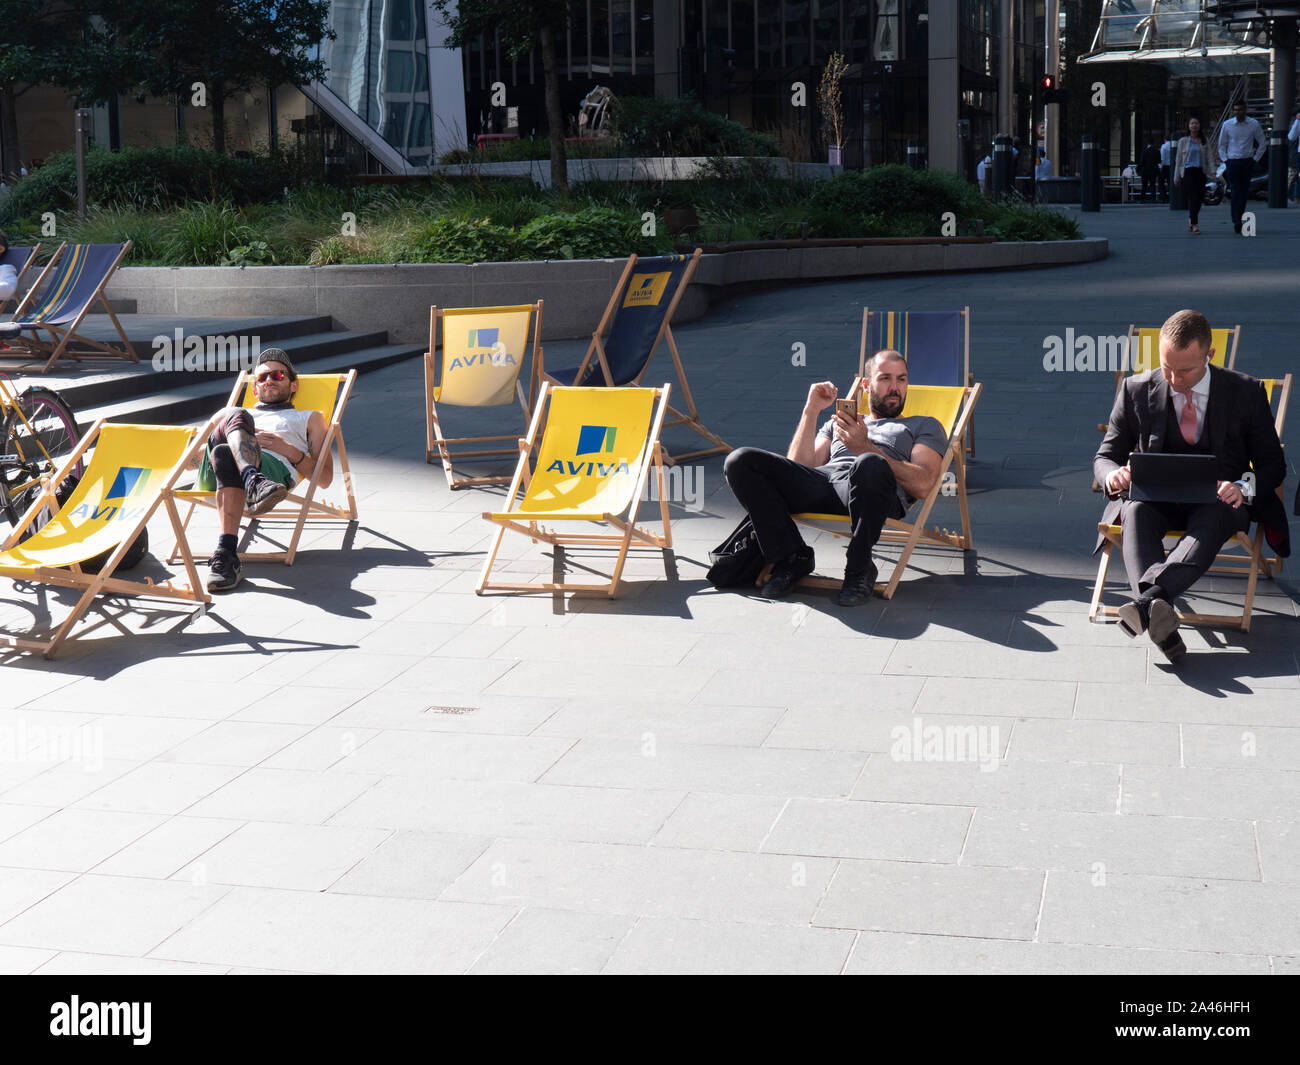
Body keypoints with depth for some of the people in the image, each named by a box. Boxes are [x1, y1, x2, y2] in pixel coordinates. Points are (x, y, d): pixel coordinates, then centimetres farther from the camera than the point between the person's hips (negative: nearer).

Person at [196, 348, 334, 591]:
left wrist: (289, 450, 5)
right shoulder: (240, 413, 44)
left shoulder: (309, 418, 37)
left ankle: (225, 554, -55)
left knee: (225, 454, -39)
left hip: (274, 465, -2)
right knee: (235, 416, -31)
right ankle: (253, 482, -60)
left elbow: (324, 478, 20)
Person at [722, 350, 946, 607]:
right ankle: (792, 557, -12)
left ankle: (859, 567, -21)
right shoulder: (836, 424, 36)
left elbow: (922, 486, 4)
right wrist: (811, 411, 13)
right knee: (741, 461, -19)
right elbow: (798, 469, 19)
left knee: (870, 466, -43)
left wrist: (866, 448, -5)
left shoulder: (924, 426, 26)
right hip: (822, 481, 4)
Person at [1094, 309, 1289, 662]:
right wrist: (1113, 474, -18)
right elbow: (1105, 456, 9)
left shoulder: (1246, 392, 1)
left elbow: (1272, 464, 6)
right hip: (1155, 500, 1)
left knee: (1214, 517, -38)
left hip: (1220, 502, -1)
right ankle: (1158, 614, -54)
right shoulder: (1136, 391, 3)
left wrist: (1244, 487, -18)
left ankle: (1146, 602, -58)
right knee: (1136, 511, -35)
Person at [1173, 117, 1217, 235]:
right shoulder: (1183, 141, 7)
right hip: (1187, 171, -3)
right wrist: (1176, 176, 6)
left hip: (1200, 172, 3)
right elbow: (1178, 159, 8)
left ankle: (1191, 221, 23)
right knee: (1193, 197, -14)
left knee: (1199, 199, 2)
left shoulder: (1205, 141, 11)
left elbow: (1210, 157, 7)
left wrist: (1213, 171, -6)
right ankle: (1194, 224, -17)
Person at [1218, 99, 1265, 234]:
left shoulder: (1254, 125, 0)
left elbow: (1262, 143, 10)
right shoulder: (1227, 125, 0)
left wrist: (1255, 159, 4)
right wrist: (1225, 160, 3)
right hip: (1232, 162, -1)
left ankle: (1239, 218, 18)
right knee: (1235, 192, -9)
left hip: (1247, 162, 1)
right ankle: (1236, 222, -13)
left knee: (1244, 192, 6)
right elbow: (1221, 145, 11)